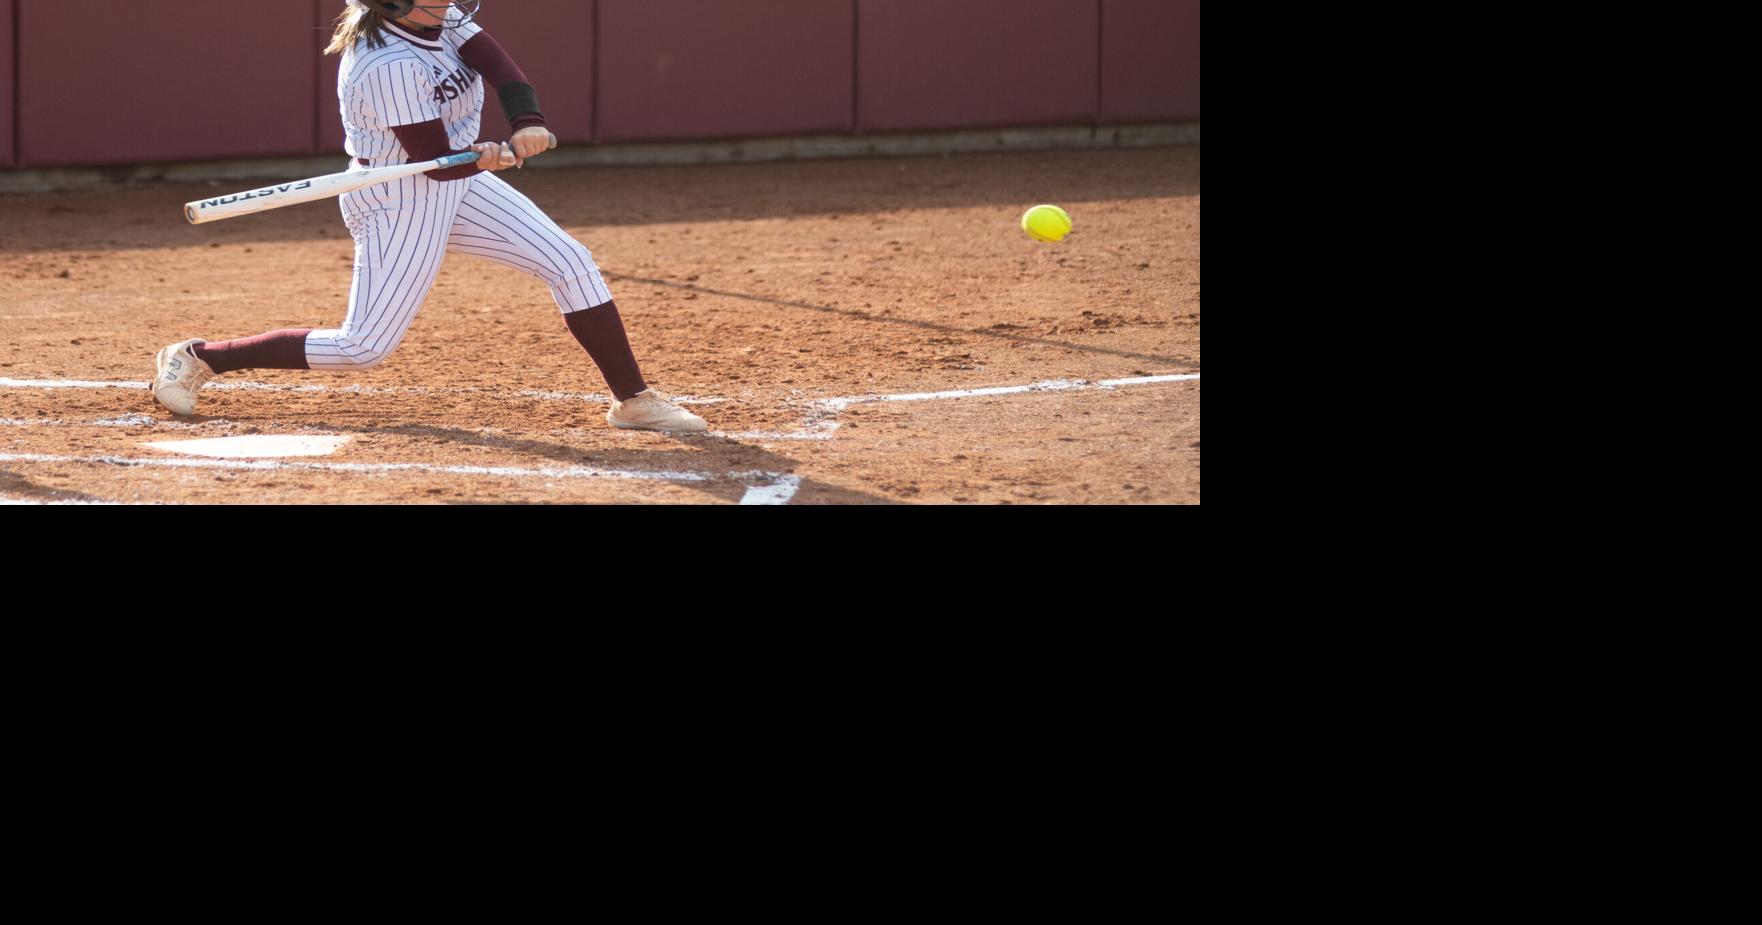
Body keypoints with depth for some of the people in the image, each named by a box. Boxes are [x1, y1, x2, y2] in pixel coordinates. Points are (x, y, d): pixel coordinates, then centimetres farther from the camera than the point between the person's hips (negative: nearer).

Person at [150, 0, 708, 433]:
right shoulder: (389, 67, -29)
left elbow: (498, 65, -17)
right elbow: (435, 160, -25)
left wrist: (527, 124, -34)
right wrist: (481, 159, -44)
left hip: (457, 184, 9)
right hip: (399, 204, -9)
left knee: (571, 264, 0)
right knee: (364, 348, -5)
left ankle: (634, 400, 9)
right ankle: (198, 359, 9)